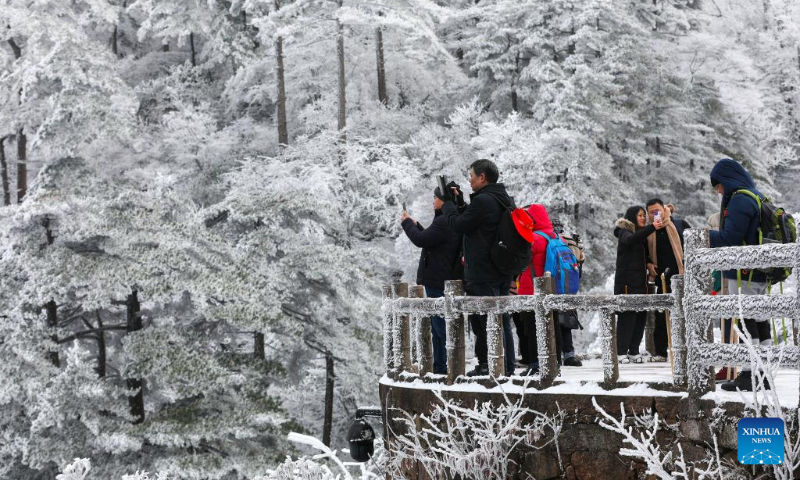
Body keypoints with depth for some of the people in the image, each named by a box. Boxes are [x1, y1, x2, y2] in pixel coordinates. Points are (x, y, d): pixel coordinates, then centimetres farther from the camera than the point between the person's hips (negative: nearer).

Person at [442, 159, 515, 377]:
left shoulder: (482, 201, -16)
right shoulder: (505, 200, 14)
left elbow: (459, 225, -8)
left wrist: (448, 203, 6)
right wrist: (460, 202, 15)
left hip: (483, 273, -9)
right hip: (503, 272, 9)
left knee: (487, 320, -5)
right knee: (502, 320, 12)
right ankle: (507, 367, 16)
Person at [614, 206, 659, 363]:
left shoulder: (642, 234, 19)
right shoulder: (625, 232, -3)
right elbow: (631, 240, -27)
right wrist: (652, 227, -36)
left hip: (641, 281, 7)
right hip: (627, 281, -7)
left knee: (641, 315, 2)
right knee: (627, 315, -9)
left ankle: (633, 351, 8)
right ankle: (621, 352, -6)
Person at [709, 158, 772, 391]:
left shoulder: (739, 199, -13)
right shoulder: (757, 196, 19)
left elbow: (731, 236, -19)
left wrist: (707, 237, -5)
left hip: (743, 273, -10)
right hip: (761, 271, 10)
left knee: (745, 321, -7)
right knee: (760, 320, 10)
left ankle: (748, 376, -6)